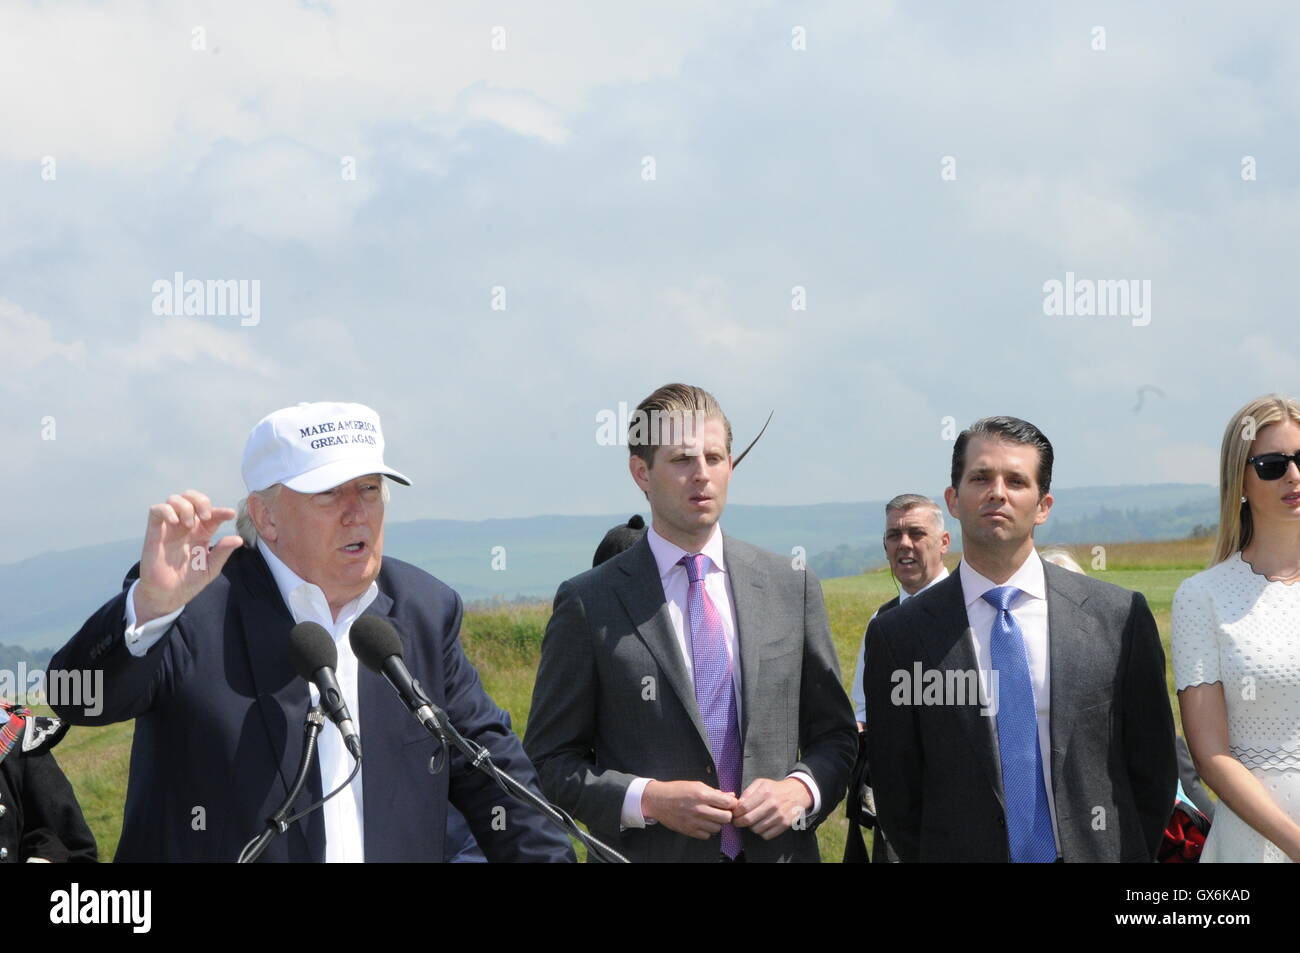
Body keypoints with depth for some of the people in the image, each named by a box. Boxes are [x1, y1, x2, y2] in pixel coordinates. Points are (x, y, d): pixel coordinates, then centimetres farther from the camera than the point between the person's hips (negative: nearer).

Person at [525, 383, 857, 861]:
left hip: (778, 848, 3)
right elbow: (549, 759, -3)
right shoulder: (587, 603, -6)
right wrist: (646, 799, -17)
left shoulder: (792, 587, 3)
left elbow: (833, 734, 9)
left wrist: (802, 788, -10)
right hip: (648, 851, -2)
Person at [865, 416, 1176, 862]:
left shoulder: (1119, 615, -3)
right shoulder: (898, 635, -6)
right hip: (964, 852, -1)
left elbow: (1153, 768, 1)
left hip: (1097, 851, 1)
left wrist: (1131, 854, -2)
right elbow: (897, 795, -2)